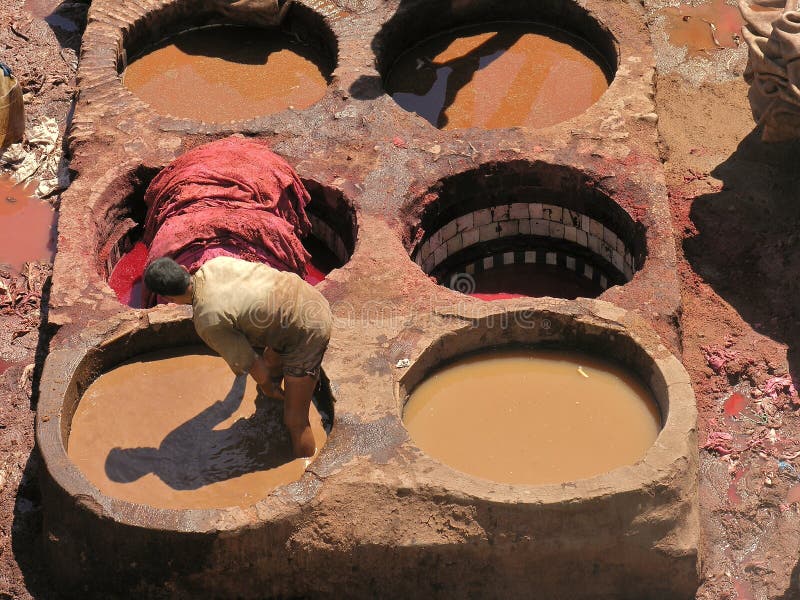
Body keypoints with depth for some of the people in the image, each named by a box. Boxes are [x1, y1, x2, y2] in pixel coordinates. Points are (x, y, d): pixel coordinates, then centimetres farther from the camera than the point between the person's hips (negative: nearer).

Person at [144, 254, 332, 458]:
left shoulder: (207, 321, -22)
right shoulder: (217, 264, -2)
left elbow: (251, 363, -13)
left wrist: (267, 386, 11)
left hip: (307, 334, -9)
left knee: (295, 420, 0)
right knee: (271, 363, 35)